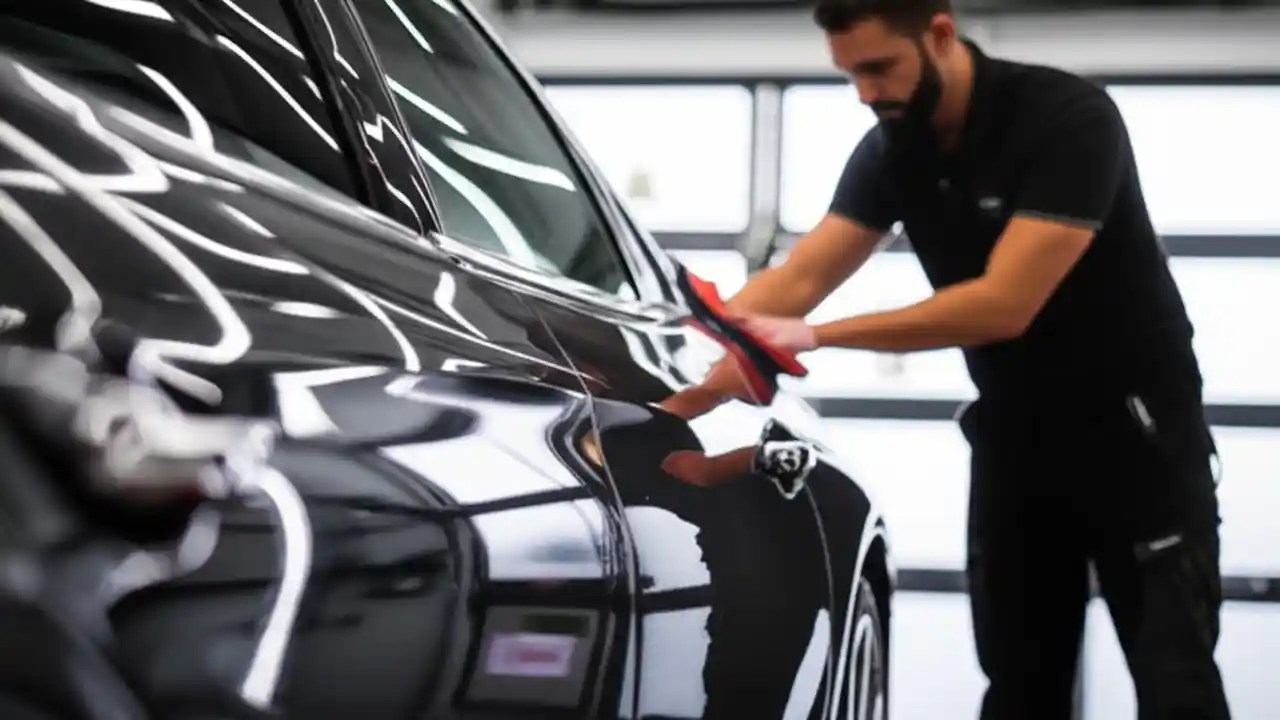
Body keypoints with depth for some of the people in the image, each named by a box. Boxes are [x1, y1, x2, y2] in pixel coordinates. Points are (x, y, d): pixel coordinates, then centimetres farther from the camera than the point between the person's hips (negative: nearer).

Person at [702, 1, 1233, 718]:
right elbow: (795, 281, -6)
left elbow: (1003, 304, -28)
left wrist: (818, 337, -27)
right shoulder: (891, 149, -1)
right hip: (1015, 434, 6)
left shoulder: (1069, 119, -22)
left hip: (1138, 430, -6)